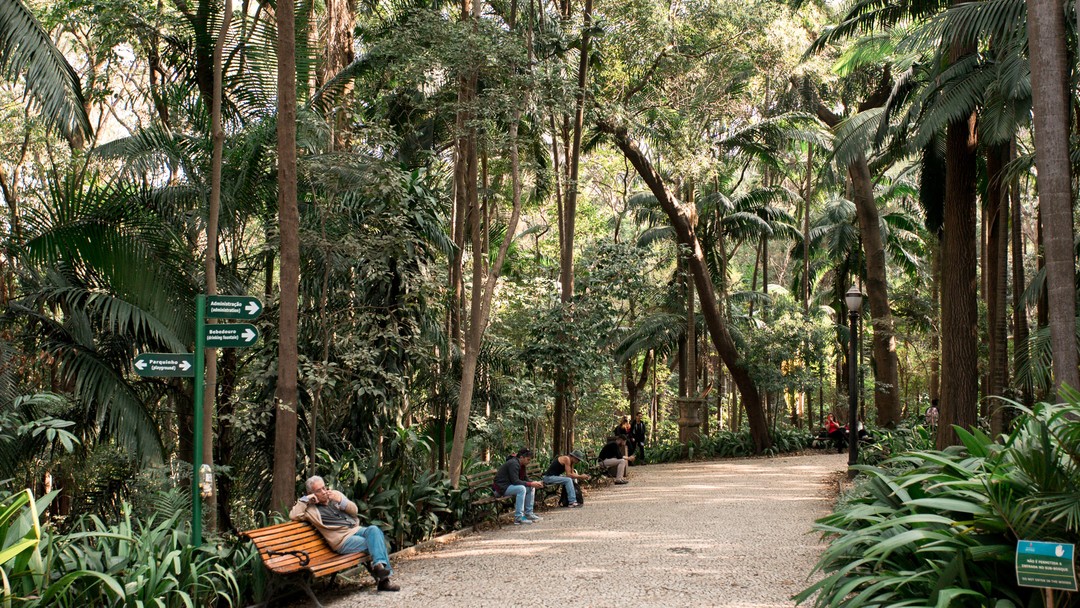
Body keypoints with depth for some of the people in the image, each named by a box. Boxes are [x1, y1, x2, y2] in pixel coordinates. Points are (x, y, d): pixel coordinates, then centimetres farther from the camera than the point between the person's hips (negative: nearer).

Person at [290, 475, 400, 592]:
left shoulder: (336, 494, 19)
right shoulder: (310, 508, 6)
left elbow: (354, 510, 12)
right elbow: (293, 516, -10)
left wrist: (341, 501, -4)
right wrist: (305, 499, -5)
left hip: (356, 529, 5)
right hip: (343, 539, -5)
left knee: (374, 529, -29)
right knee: (375, 543, -25)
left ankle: (379, 565, -34)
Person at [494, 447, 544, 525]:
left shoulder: (521, 465, 8)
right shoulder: (513, 463, -22)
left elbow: (525, 478, 11)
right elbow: (515, 481, -27)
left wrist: (534, 483, -8)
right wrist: (530, 484, -27)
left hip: (510, 485, 10)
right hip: (502, 487, -10)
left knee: (531, 488, 1)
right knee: (521, 488, -32)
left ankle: (528, 513, 6)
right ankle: (518, 518, -31)